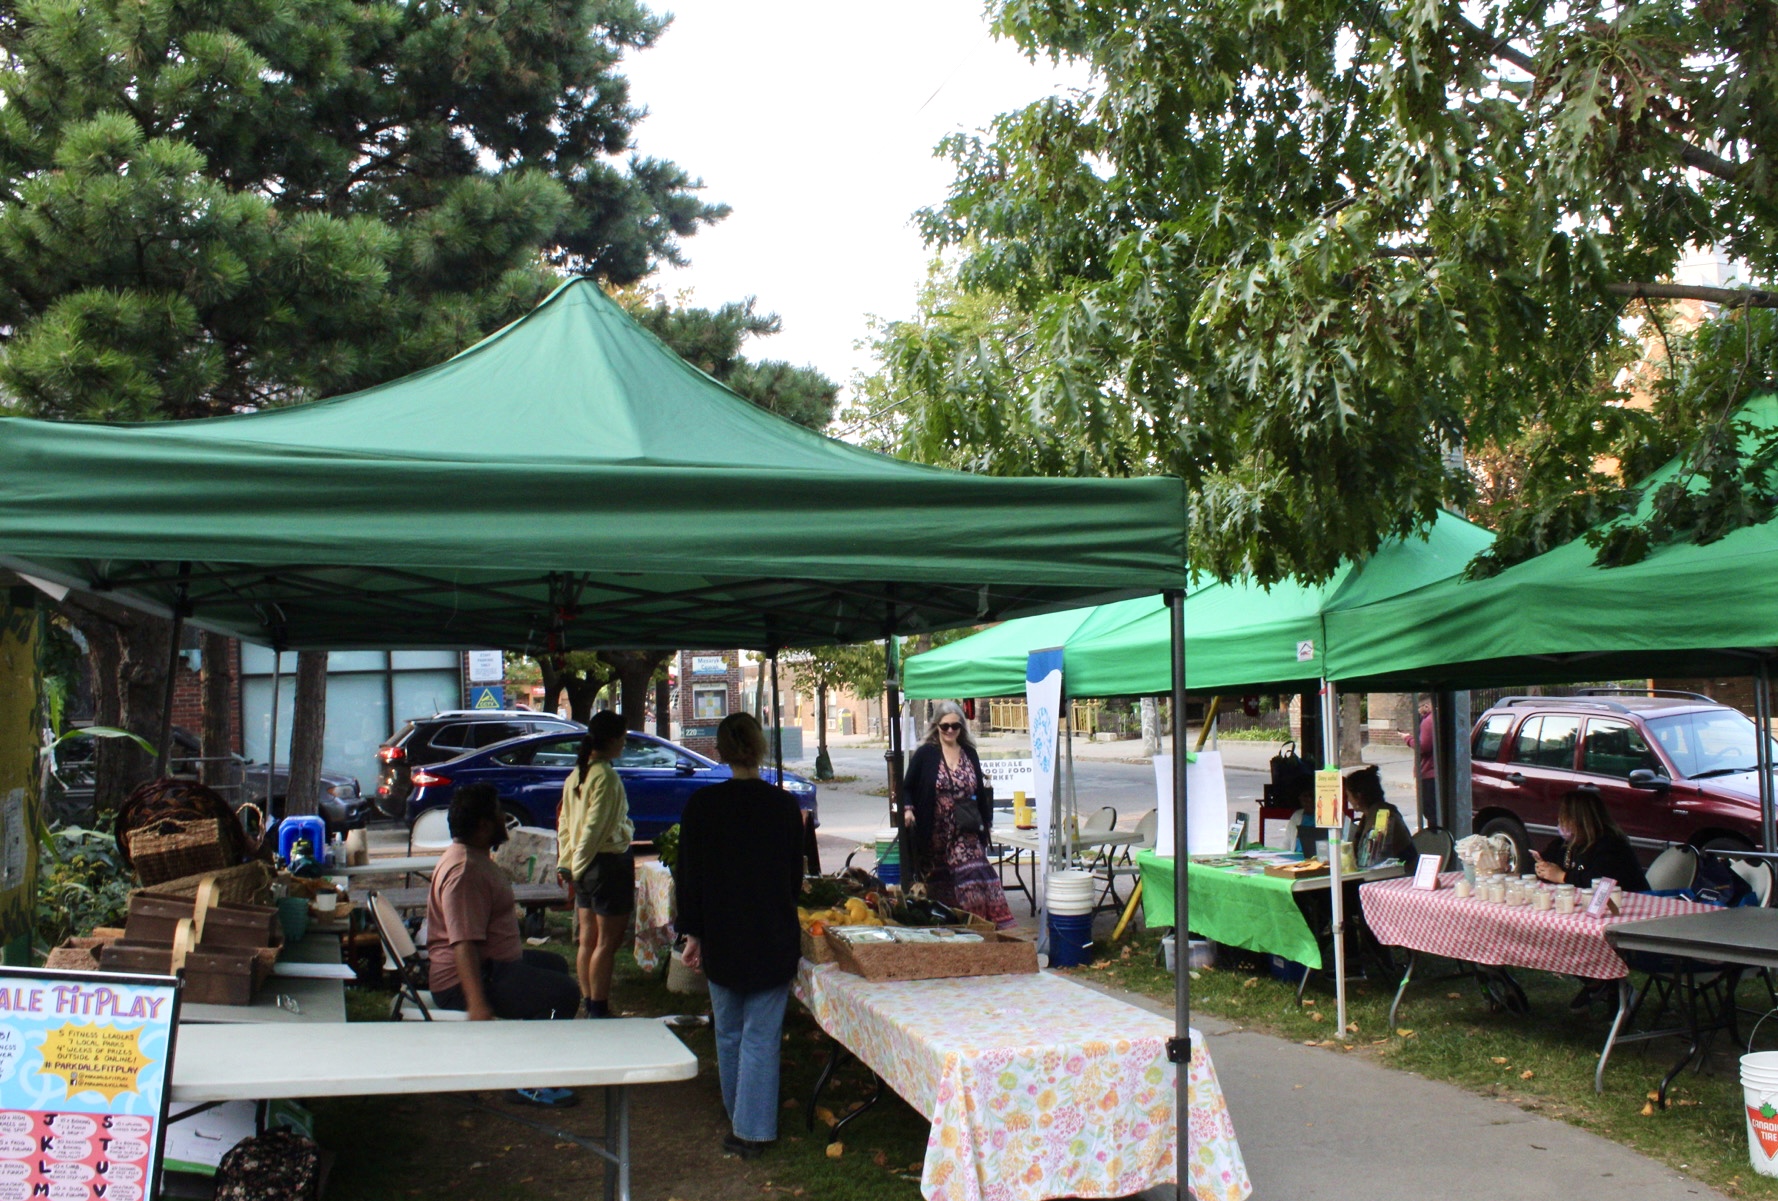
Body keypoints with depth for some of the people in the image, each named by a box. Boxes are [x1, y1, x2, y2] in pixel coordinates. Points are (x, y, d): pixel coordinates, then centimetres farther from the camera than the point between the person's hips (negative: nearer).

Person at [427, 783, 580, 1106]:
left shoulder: (475, 857, 12)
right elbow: (463, 943, -32)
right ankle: (530, 1083, -14)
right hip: (462, 982, -12)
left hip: (492, 964, 12)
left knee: (554, 964, 28)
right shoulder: (464, 870, -24)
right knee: (564, 993, -21)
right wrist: (477, 1005, -37)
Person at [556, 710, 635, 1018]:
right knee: (607, 941, -1)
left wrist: (566, 862, 13)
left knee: (588, 939, 14)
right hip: (609, 862, -9)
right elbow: (595, 826, -19)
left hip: (586, 866, 9)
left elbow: (564, 823, 11)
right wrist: (578, 864, -11)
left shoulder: (575, 775, 9)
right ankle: (599, 1010, 2)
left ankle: (589, 1005, 22)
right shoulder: (606, 776, -17)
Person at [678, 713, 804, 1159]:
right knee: (761, 1035, 4)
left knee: (729, 1033, 17)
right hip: (774, 938, -1)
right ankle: (754, 1128, 5)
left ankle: (740, 1119, 30)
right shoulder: (784, 805, -7)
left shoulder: (701, 804, -7)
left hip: (720, 939, 1)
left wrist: (692, 933, 6)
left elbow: (689, 876, -3)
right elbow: (795, 875, 2)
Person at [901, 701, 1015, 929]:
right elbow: (907, 787, 3)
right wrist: (907, 809, -14)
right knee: (939, 885, 7)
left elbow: (979, 790, 18)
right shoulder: (925, 754, -1)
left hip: (965, 833, 2)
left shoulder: (969, 754, 10)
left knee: (974, 879, -10)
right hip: (936, 833, -2)